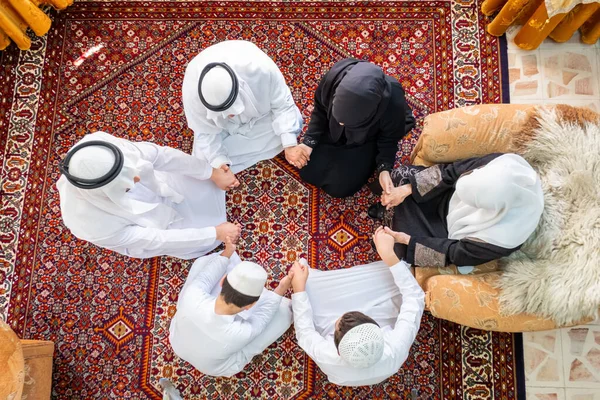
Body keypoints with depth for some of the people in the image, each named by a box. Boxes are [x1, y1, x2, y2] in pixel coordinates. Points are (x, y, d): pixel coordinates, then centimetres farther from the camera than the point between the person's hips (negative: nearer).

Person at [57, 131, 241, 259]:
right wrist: (216, 233, -23)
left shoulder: (102, 144, -37)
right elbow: (155, 240, -28)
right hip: (143, 229, -3)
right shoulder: (97, 226, -42)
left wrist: (213, 173, -15)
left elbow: (158, 154, -23)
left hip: (152, 187, 3)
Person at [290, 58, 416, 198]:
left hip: (364, 144, -2)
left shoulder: (393, 104, -39)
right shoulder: (335, 76, -35)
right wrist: (309, 142, -19)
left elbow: (388, 140, -16)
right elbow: (320, 110, -12)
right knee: (307, 172, 5)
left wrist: (384, 169, -29)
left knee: (339, 188, -9)